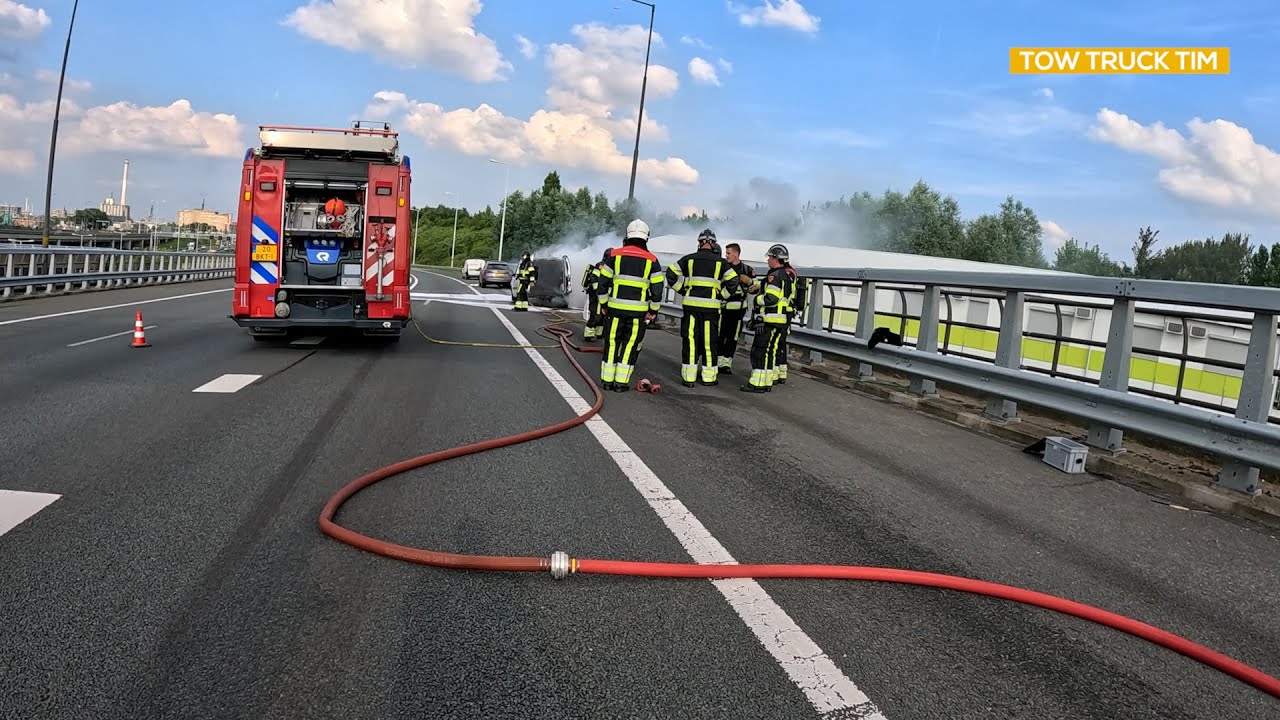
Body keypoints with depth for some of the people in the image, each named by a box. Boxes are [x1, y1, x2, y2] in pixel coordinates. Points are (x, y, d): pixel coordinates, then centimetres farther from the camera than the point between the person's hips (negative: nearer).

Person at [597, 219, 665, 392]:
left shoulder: (615, 255, 1)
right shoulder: (652, 260, 0)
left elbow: (603, 282, 3)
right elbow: (657, 289, 0)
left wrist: (604, 304, 13)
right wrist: (653, 311, 10)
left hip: (615, 308, 1)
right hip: (638, 311, -1)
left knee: (612, 343, 10)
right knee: (631, 345, 6)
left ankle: (607, 380, 13)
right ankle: (621, 382, 6)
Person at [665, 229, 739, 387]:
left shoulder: (689, 259, 5)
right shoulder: (720, 262, 3)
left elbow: (671, 274, 3)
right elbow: (733, 281, 0)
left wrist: (682, 290, 10)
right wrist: (721, 295, 10)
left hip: (690, 304, 1)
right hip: (711, 306, -1)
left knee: (690, 340, 5)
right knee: (709, 342, 6)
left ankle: (688, 377, 5)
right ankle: (709, 376, 13)